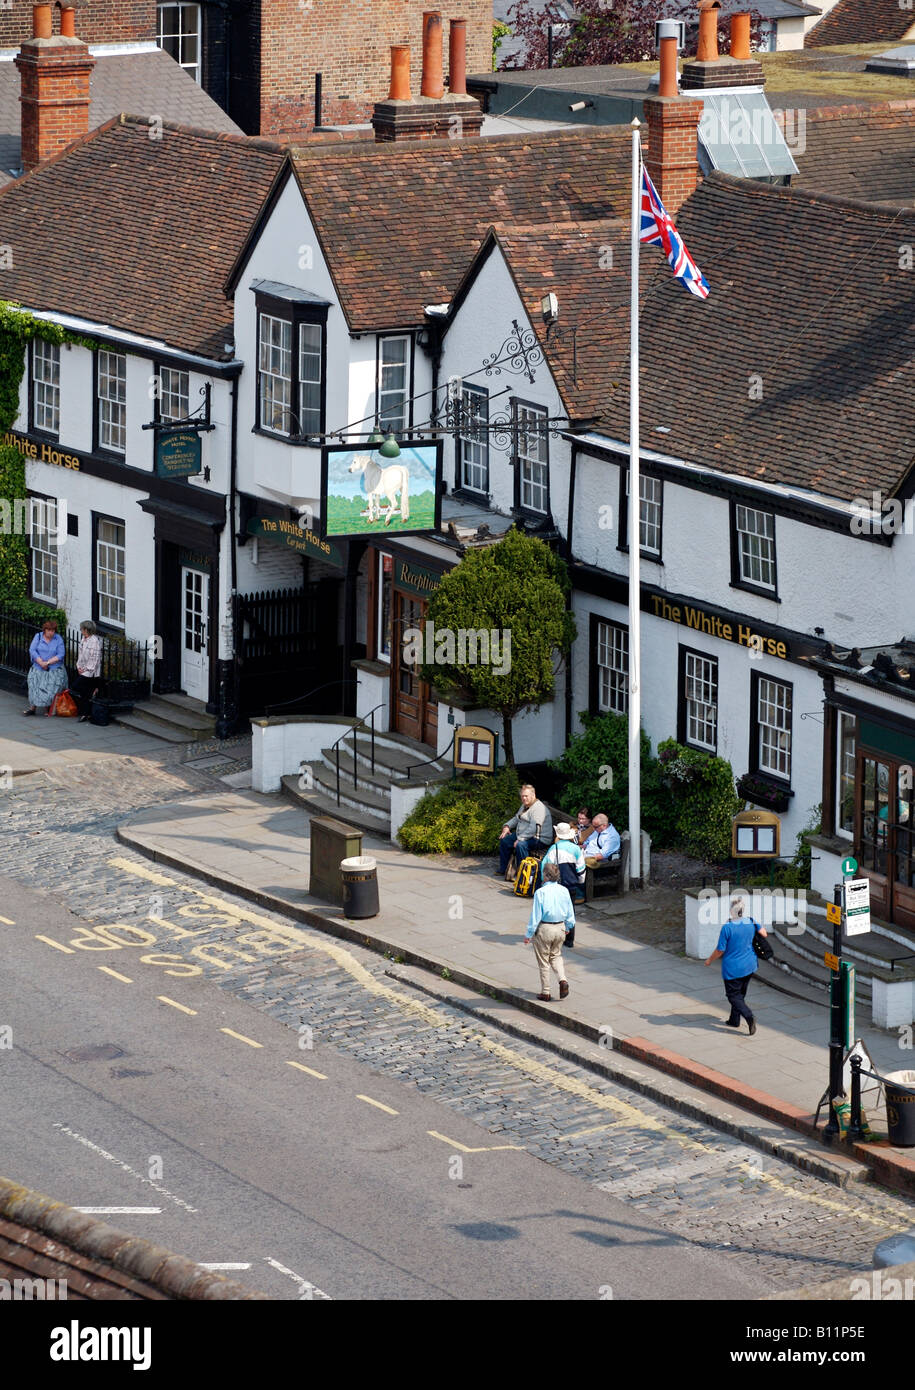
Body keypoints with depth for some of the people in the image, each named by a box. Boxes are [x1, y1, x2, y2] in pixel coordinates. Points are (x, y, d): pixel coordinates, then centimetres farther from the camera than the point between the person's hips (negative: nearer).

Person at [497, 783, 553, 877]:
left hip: (540, 840, -11)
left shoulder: (538, 808, -19)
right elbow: (516, 818, 30)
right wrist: (507, 826, 10)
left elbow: (534, 828, -29)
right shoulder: (524, 806, 15)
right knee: (504, 840, 12)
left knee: (520, 844, -37)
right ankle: (503, 870, 21)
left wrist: (520, 839, -29)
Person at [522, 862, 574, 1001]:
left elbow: (535, 916, -16)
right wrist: (568, 927, 25)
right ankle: (562, 980, 4)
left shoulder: (540, 893, -19)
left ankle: (545, 993, 17)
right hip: (560, 928, 5)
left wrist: (528, 934, -6)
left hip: (544, 928, -5)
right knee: (556, 956, 26)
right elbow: (570, 913, 7)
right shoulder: (564, 891, -3)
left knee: (543, 961, 10)